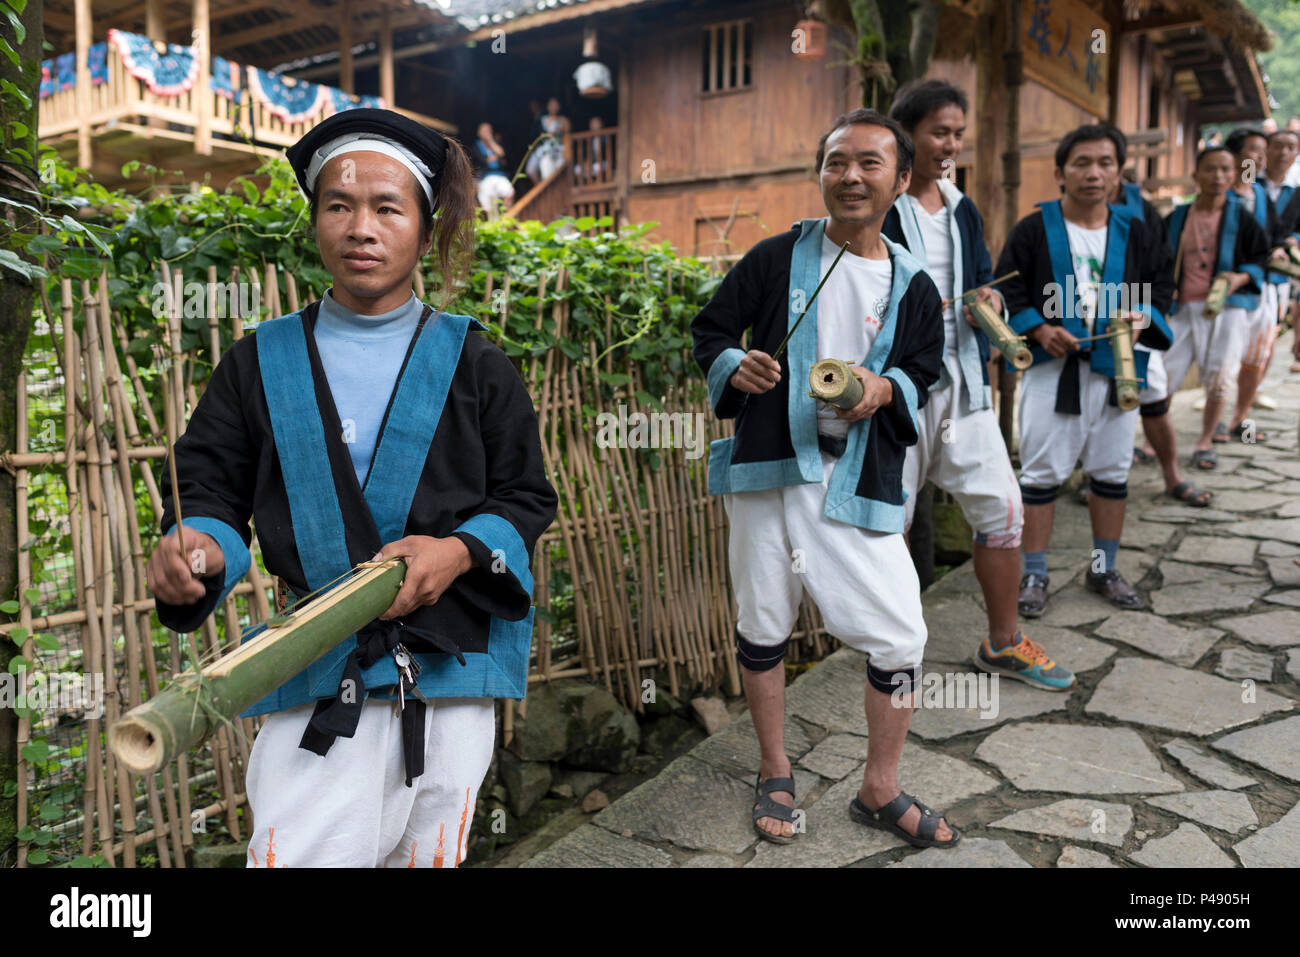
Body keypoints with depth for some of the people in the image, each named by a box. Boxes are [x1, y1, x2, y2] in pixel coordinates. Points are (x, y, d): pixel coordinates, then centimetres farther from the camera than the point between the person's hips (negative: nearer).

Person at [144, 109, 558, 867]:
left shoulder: (472, 362, 5)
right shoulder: (263, 361, 8)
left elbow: (528, 497, 5)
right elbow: (211, 488, 8)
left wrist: (462, 550, -14)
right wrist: (198, 547, -15)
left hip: (450, 670, 1)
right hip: (316, 682, 0)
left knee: (427, 856, 14)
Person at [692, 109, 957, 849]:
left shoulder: (913, 287, 5)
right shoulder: (777, 257, 0)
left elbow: (923, 377, 12)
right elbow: (710, 330, 6)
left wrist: (886, 390, -10)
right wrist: (733, 366, -15)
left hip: (860, 484, 1)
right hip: (767, 469, -1)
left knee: (901, 640, 0)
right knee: (763, 627, 11)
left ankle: (880, 792, 24)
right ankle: (775, 773, 35)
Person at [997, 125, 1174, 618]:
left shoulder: (1136, 233, 8)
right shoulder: (1033, 230, -2)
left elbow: (1161, 286, 11)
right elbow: (1007, 290, -3)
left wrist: (1144, 317, -10)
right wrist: (1039, 330, -16)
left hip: (1117, 367, 4)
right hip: (1052, 368, -4)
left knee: (1112, 471, 11)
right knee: (1042, 472, 0)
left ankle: (1104, 568, 27)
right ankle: (1034, 574, 11)